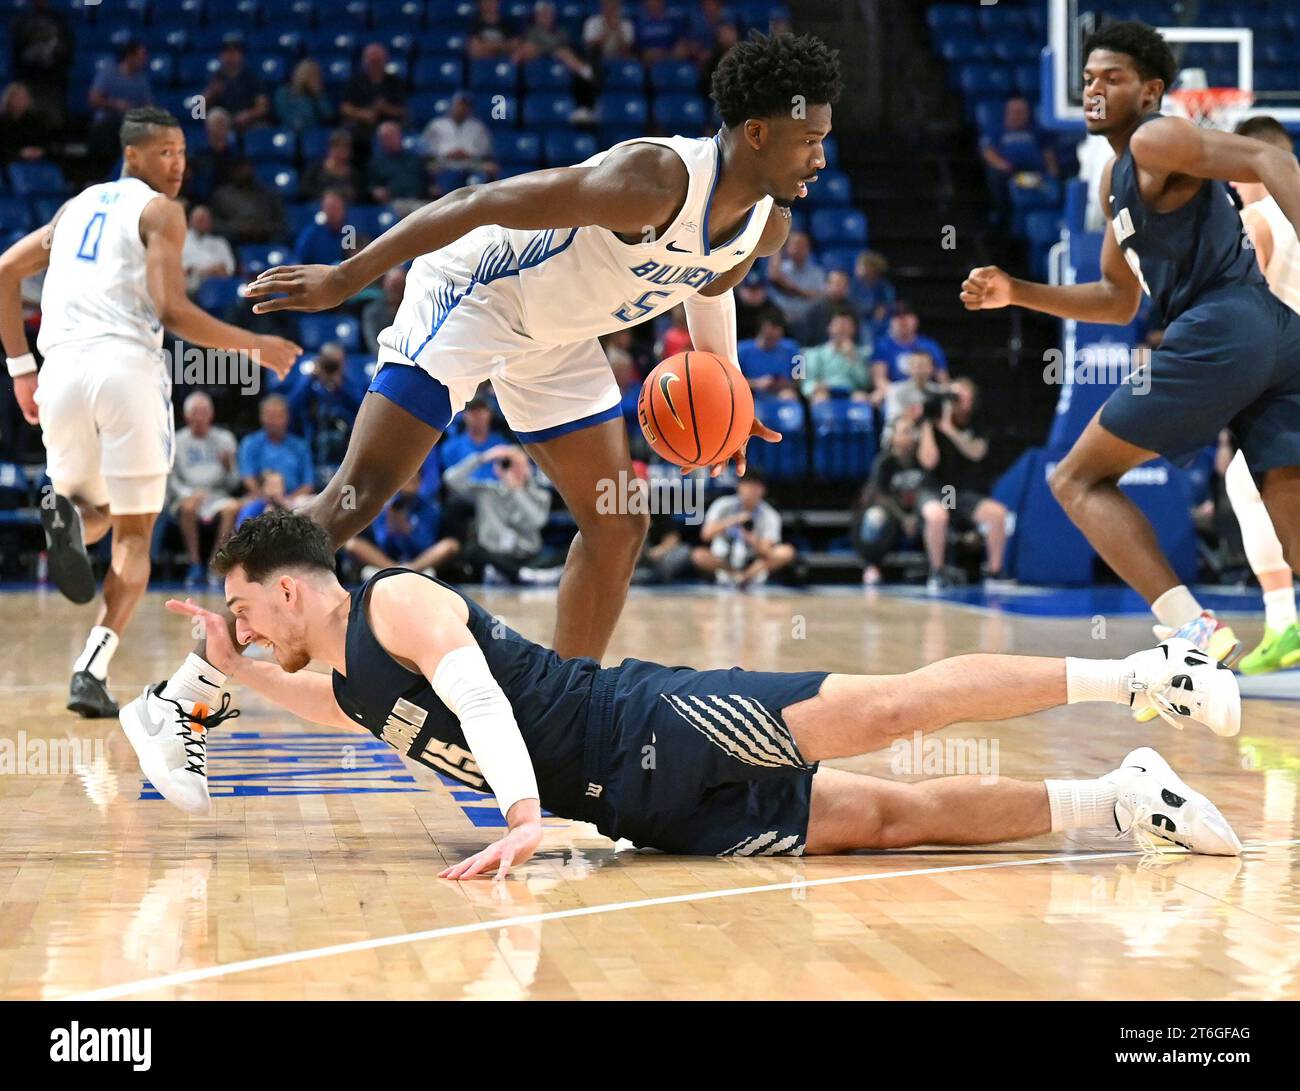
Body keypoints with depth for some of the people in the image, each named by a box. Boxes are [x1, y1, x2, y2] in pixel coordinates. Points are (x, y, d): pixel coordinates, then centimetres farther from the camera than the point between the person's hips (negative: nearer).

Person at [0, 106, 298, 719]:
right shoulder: (159, 210, 5)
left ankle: (64, 514, -14)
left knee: (92, 511, 26)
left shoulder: (77, 205, 24)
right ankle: (92, 670, -11)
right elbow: (172, 310, -7)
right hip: (127, 366, -5)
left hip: (63, 369, 5)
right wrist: (256, 347, 2)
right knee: (134, 532, 7)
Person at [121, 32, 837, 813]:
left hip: (555, 337, 9)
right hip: (472, 296, -9)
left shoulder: (767, 226, -7)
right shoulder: (653, 180, -33)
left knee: (619, 526, 5)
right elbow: (484, 204, -31)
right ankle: (187, 694, -14)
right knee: (360, 493, -16)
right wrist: (345, 278, -29)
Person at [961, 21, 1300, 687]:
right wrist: (1017, 294, 27)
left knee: (1079, 479, 0)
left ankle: (1192, 630, -17)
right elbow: (1120, 301, 36)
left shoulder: (1155, 141, 0)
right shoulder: (1117, 180, 29)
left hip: (1220, 330, -9)